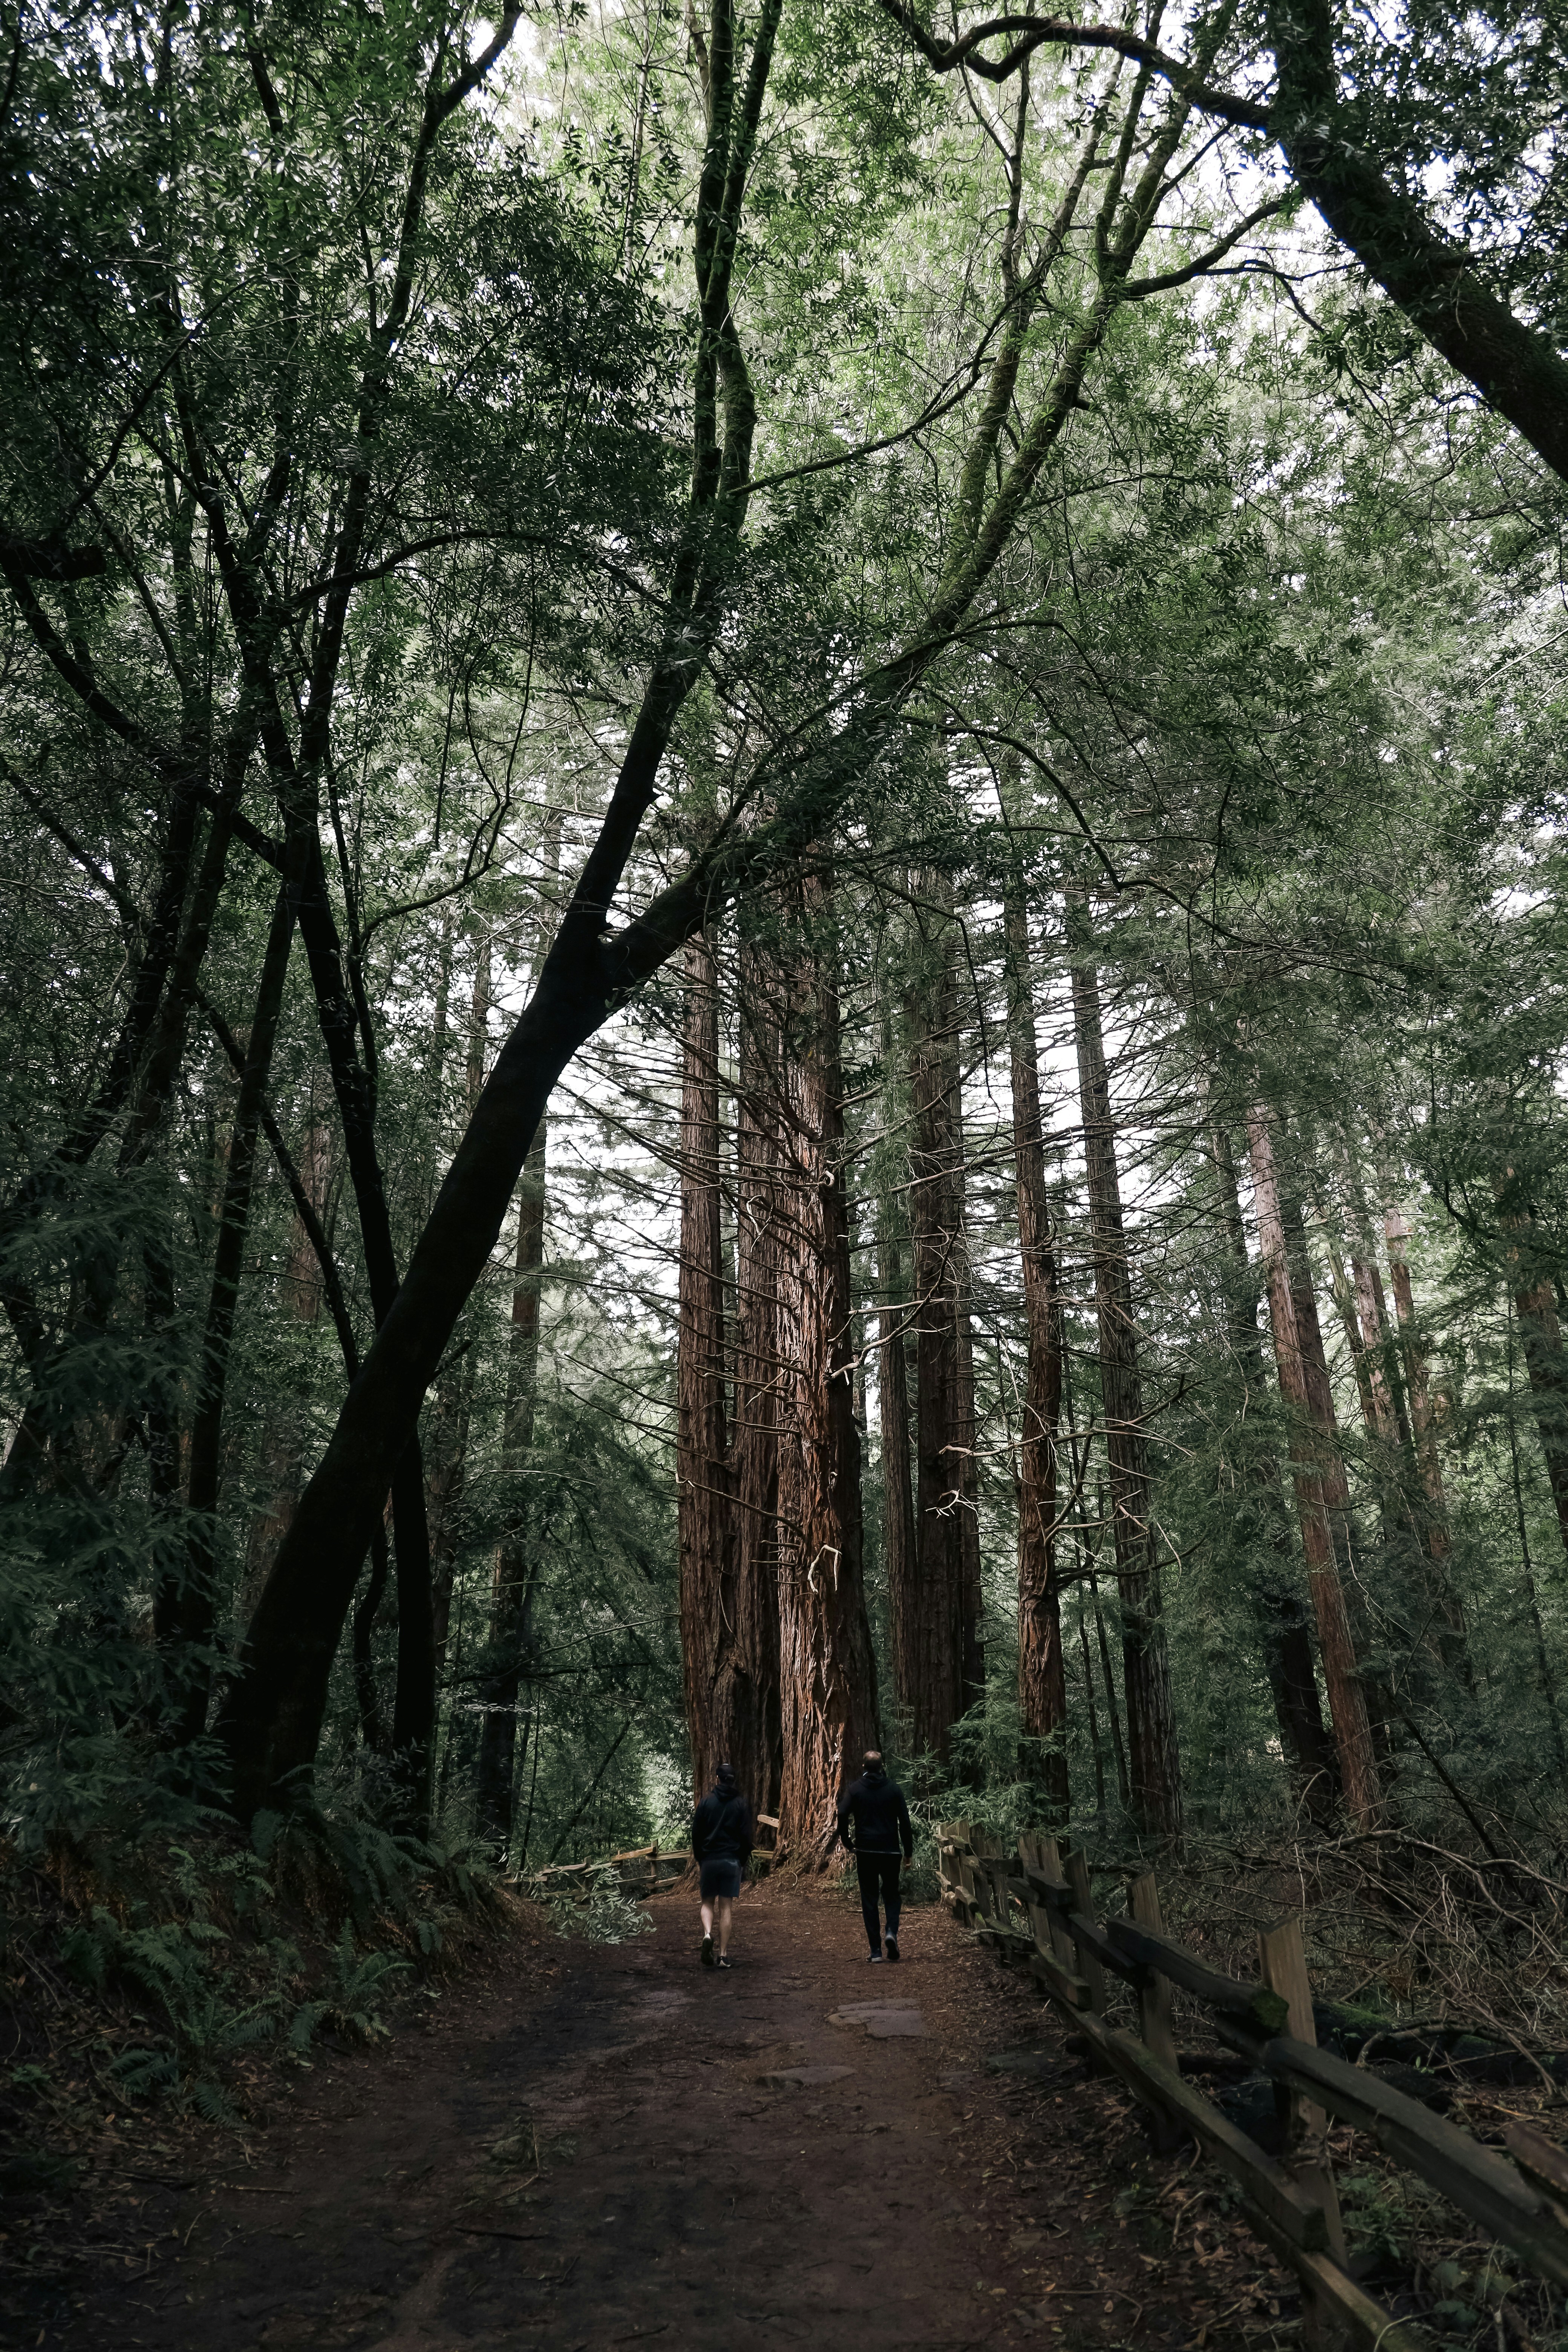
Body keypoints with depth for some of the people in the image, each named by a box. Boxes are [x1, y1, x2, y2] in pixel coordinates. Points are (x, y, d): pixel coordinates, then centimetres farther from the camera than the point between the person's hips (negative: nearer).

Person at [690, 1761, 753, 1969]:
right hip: (732, 1861, 0)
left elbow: (696, 1833, 1)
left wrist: (699, 1858, 13)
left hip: (709, 1860, 0)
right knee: (725, 1907, 5)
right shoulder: (741, 1804, -1)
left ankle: (707, 1934, -15)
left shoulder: (706, 1802, -2)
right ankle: (723, 1956, 4)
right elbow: (747, 1835, -1)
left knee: (707, 1903, 13)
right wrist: (743, 1861, 11)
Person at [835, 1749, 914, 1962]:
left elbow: (842, 1814, -14)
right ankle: (892, 1931, -10)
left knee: (869, 1898, 7)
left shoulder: (854, 1789, -1)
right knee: (891, 1893, 16)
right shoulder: (894, 1789, 1)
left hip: (865, 1851, -1)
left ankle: (876, 1950, 3)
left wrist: (846, 1841, -1)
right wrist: (908, 1851, 7)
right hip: (891, 1850, 1)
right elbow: (905, 1821, 0)